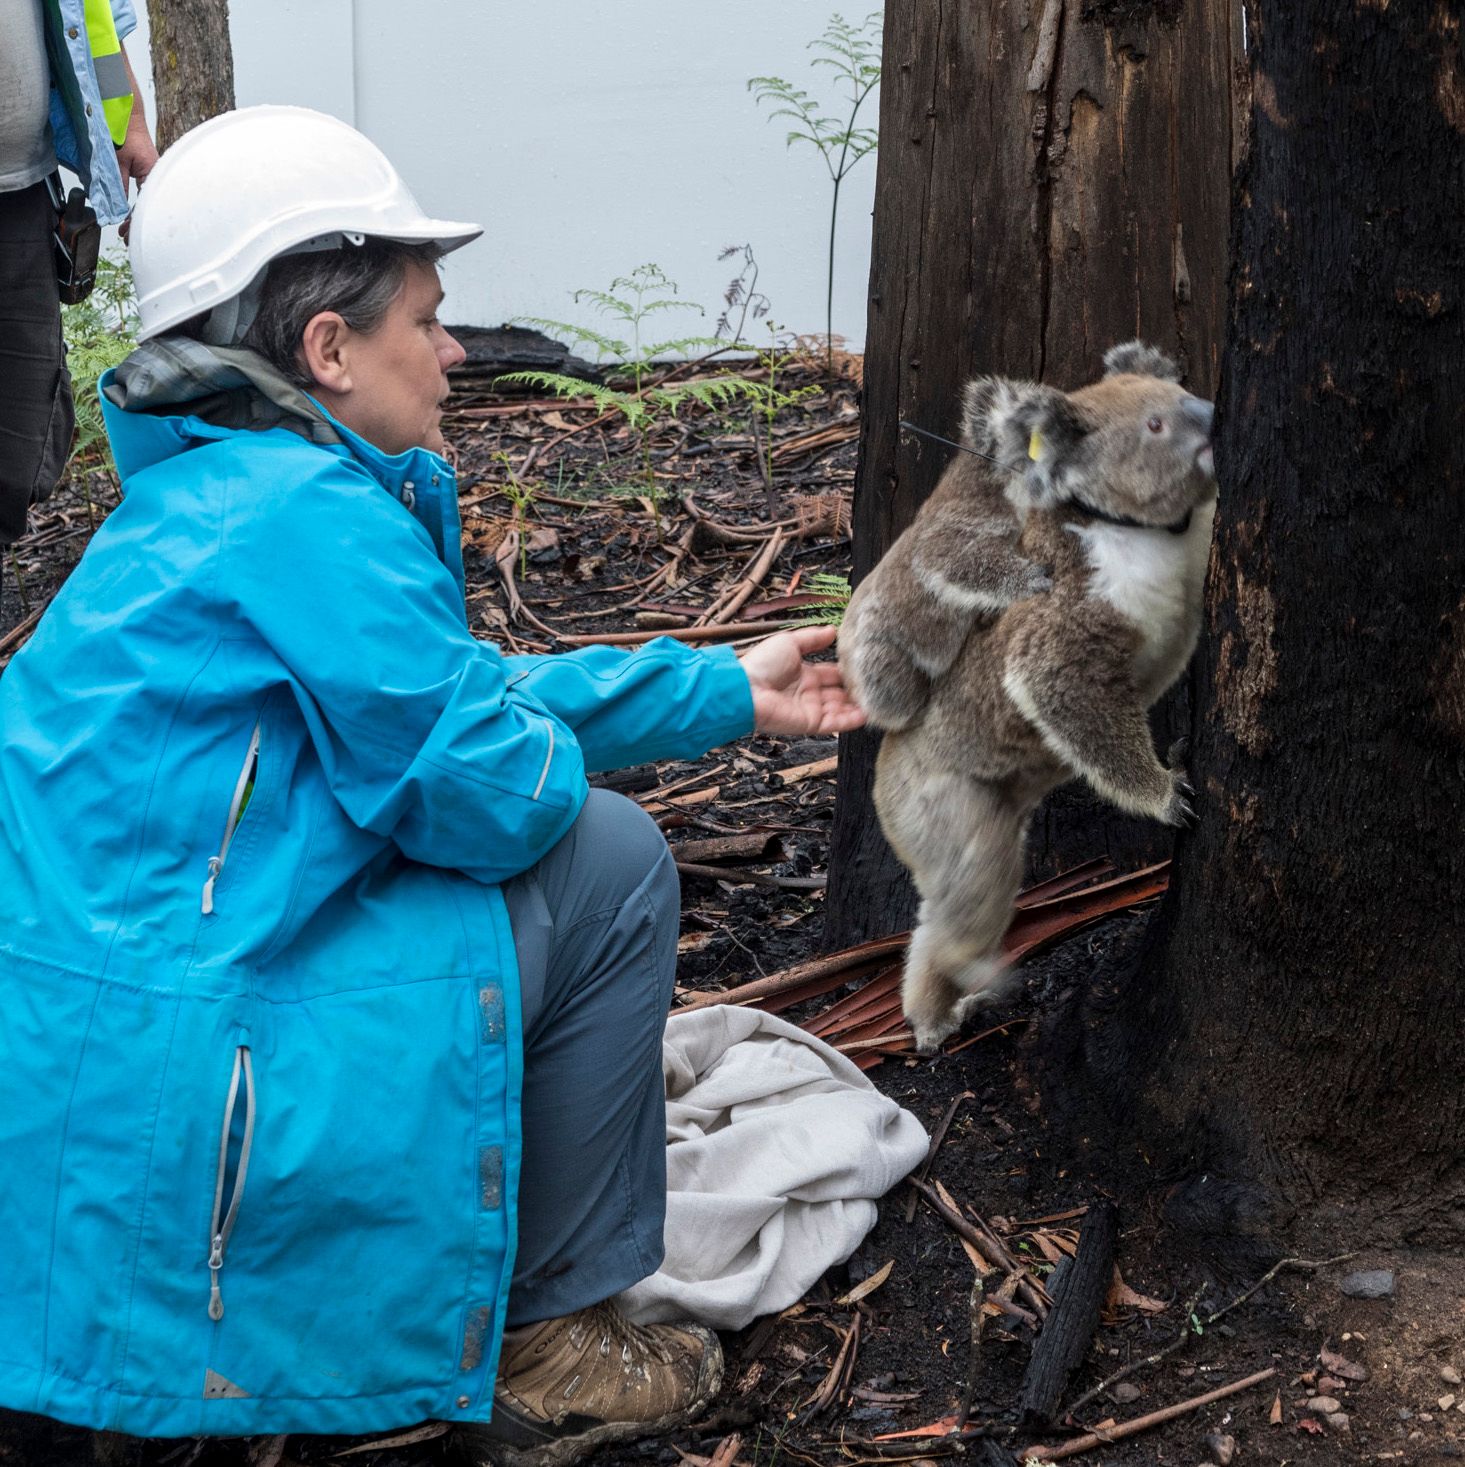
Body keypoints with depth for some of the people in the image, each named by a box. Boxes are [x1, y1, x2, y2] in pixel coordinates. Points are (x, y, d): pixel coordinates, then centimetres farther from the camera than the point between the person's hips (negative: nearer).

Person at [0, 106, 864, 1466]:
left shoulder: (201, 495, 14)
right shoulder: (309, 518, -17)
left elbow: (463, 686, 20)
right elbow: (497, 785, -16)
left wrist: (731, 689, 22)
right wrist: (541, 741, 9)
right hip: (165, 1107, -10)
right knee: (608, 865, -1)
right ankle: (540, 1351, 10)